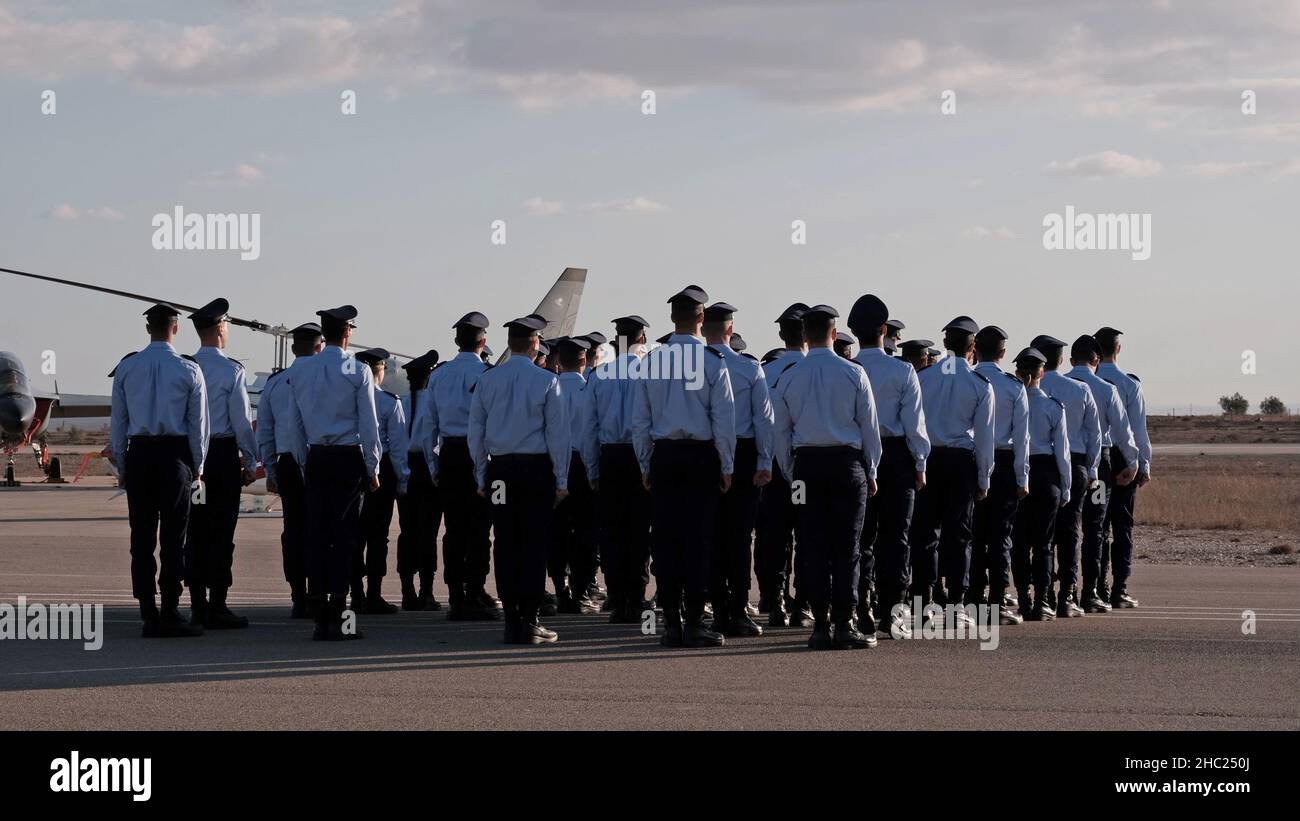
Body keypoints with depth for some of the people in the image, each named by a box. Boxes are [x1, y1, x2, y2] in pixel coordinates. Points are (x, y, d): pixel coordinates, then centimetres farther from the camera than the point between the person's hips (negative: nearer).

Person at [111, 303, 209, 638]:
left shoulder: (126, 368, 3)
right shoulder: (189, 370, -4)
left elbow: (118, 421, 7)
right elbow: (198, 422, 0)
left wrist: (121, 465, 14)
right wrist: (197, 466, 9)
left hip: (138, 453, 2)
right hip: (175, 453, -2)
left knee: (142, 535, 6)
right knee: (173, 535, 1)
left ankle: (148, 615, 6)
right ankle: (169, 614, -2)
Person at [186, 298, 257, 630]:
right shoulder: (231, 370, -10)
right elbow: (242, 420, -9)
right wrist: (251, 462, -1)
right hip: (223, 454, -5)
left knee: (195, 531, 8)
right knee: (221, 531, -2)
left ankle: (197, 607, 10)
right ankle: (216, 608, -2)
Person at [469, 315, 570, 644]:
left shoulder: (486, 380, 6)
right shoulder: (546, 381, -4)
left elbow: (476, 432, 8)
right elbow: (558, 432, -3)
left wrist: (481, 477, 14)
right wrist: (561, 480, 2)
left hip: (499, 470, 3)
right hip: (536, 469, -3)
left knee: (505, 545, 5)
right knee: (534, 546, 0)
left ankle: (512, 623, 5)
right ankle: (529, 622, -3)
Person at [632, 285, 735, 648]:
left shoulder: (649, 361, 2)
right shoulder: (713, 362, -7)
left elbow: (640, 421, 6)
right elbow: (724, 419, -6)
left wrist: (645, 465, 14)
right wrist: (727, 467, 2)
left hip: (662, 456, 3)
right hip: (701, 455, -2)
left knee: (665, 538, 5)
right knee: (697, 539, 0)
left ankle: (671, 624, 6)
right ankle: (694, 624, -2)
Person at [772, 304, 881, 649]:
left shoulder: (790, 377, 4)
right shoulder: (853, 373, -2)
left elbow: (782, 432, 7)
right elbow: (869, 426, 1)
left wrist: (791, 475, 15)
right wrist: (871, 472, 10)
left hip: (806, 465, 2)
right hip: (847, 462, -2)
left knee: (814, 546, 4)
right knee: (846, 546, 1)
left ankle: (821, 625, 1)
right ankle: (845, 624, -4)